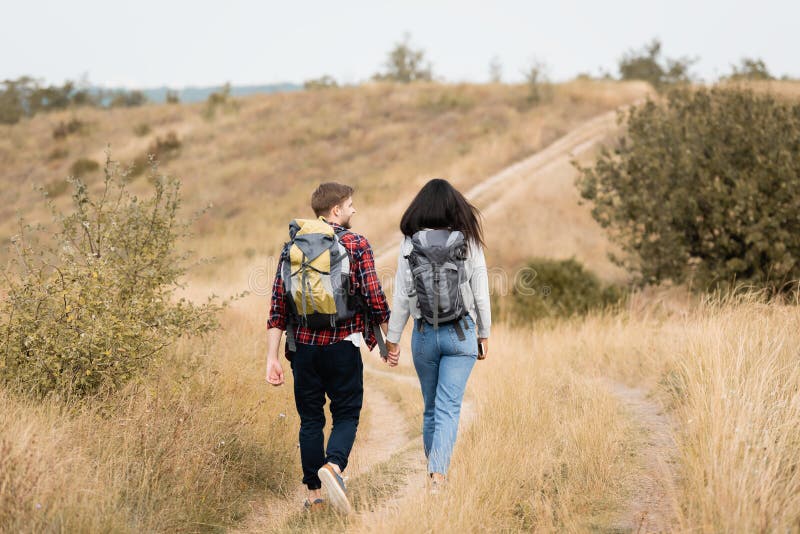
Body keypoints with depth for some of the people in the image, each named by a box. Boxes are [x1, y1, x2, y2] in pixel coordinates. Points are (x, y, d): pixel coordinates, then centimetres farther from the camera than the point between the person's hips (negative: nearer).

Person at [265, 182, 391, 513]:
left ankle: (314, 495, 14)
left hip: (303, 345, 3)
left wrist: (272, 358, 3)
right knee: (346, 415, 8)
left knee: (310, 419, 13)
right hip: (342, 346, -3)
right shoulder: (357, 245, -3)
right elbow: (375, 297, -7)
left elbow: (278, 303, 2)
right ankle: (332, 466, -20)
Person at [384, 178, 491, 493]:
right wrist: (484, 334, 10)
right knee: (448, 407, -3)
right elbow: (481, 295, -2)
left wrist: (393, 339, 6)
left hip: (424, 335, 1)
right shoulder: (469, 243, -5)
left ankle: (434, 469, 27)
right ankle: (438, 473, -18)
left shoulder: (410, 245, -5)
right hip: (461, 335, -1)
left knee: (431, 406, 17)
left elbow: (401, 297, -3)